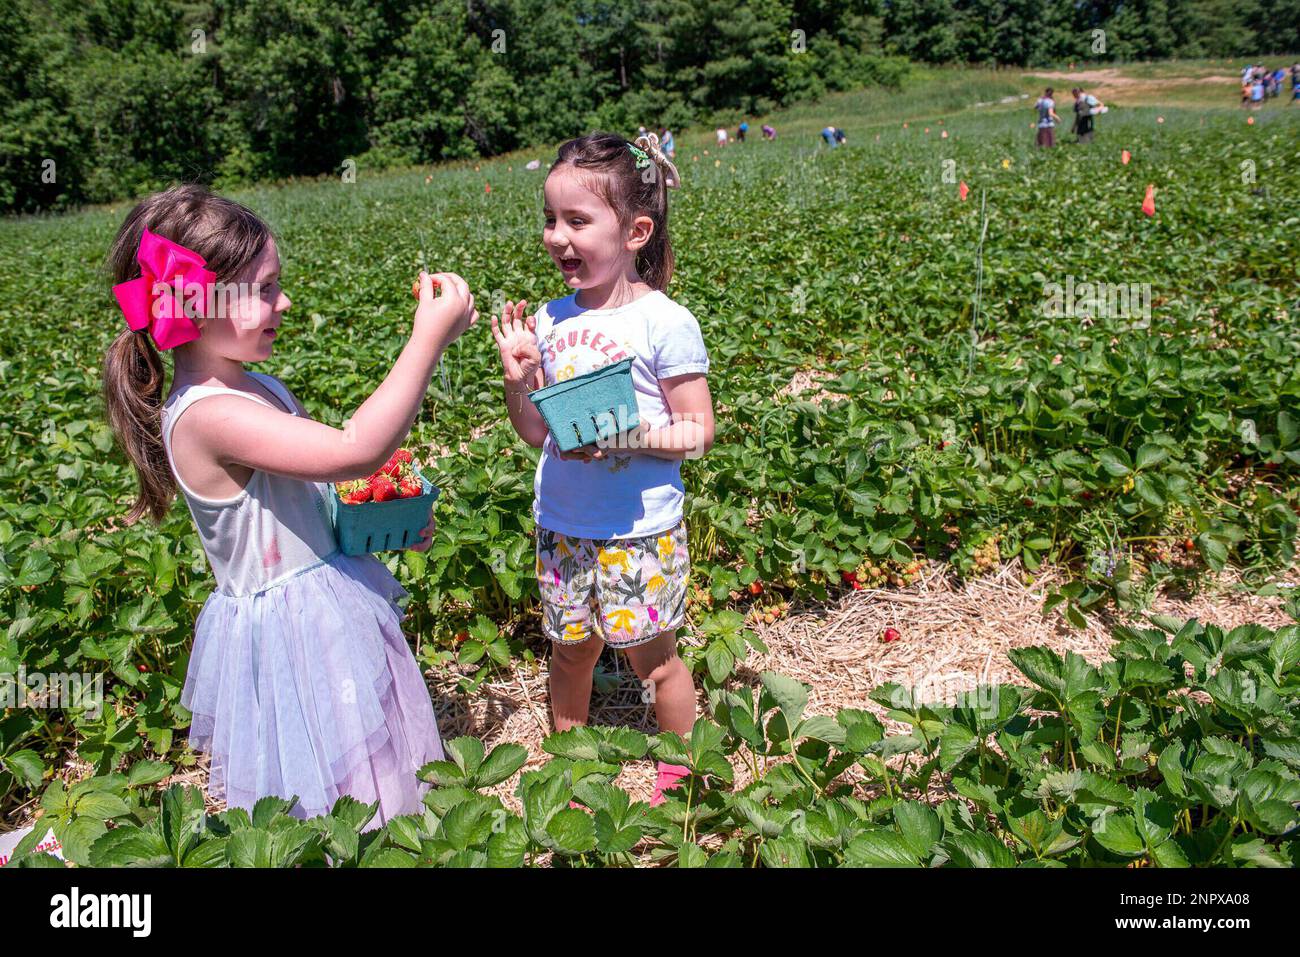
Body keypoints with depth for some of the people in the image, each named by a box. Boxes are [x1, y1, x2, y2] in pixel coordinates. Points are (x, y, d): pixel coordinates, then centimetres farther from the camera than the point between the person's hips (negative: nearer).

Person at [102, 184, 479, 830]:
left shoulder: (256, 389, 5)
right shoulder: (209, 416, -26)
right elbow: (354, 451, -36)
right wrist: (428, 339, -33)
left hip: (335, 602, 9)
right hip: (293, 629, -9)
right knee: (335, 804, 6)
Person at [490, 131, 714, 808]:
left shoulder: (664, 323, -14)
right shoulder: (550, 319, 2)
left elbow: (699, 432, -11)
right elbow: (535, 434, 7)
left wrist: (627, 433, -25)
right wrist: (518, 378, -11)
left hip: (638, 531, -5)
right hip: (561, 526, 5)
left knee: (652, 656, 11)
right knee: (570, 648, 20)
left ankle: (682, 773, 36)